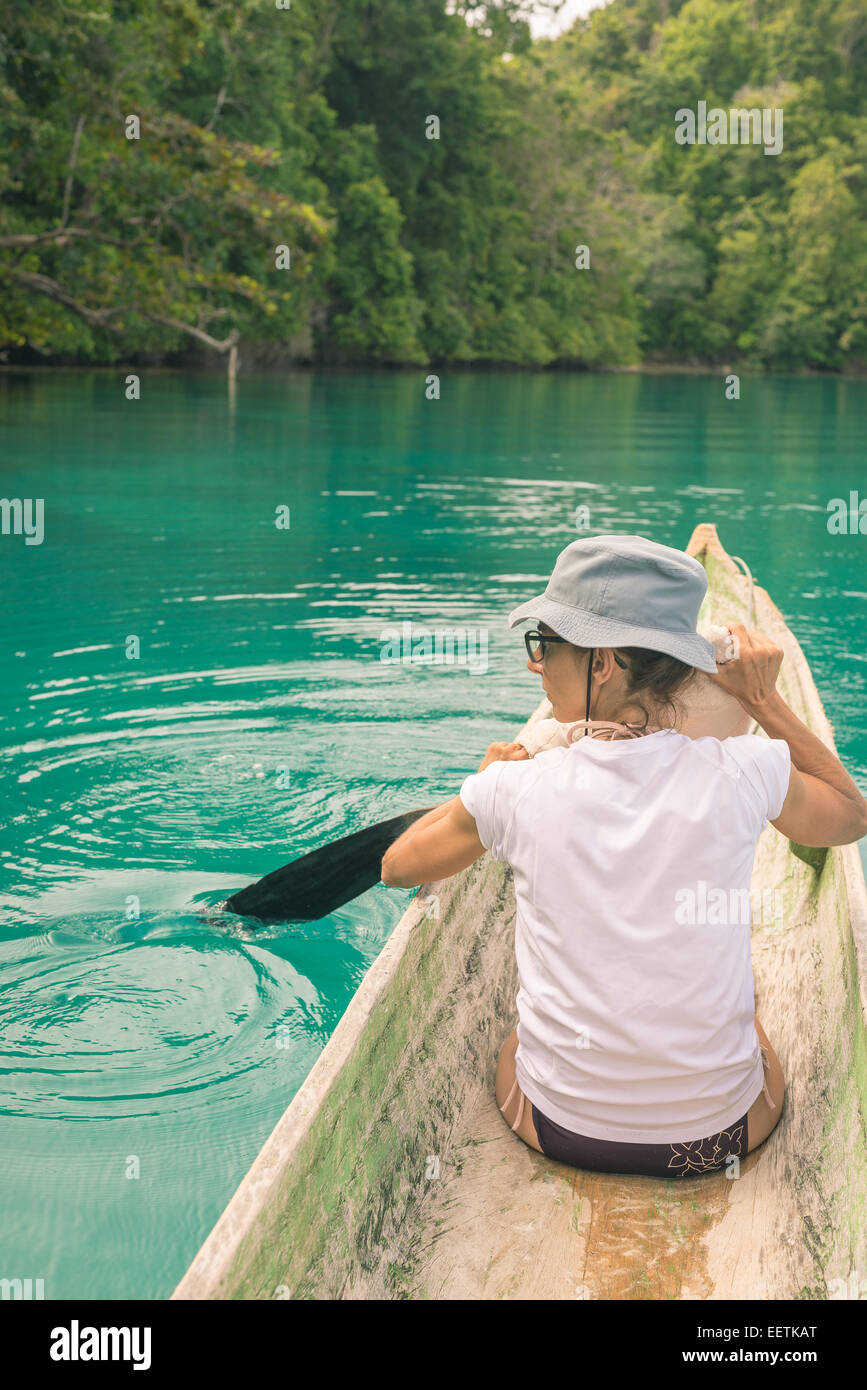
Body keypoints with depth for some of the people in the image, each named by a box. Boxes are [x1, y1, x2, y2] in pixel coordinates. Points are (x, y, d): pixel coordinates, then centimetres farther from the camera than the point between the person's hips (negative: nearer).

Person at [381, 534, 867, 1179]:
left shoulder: (517, 789, -17)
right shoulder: (745, 771, -16)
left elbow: (397, 866, 5)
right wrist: (766, 702, 7)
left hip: (560, 1129, 0)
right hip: (721, 1135, 1)